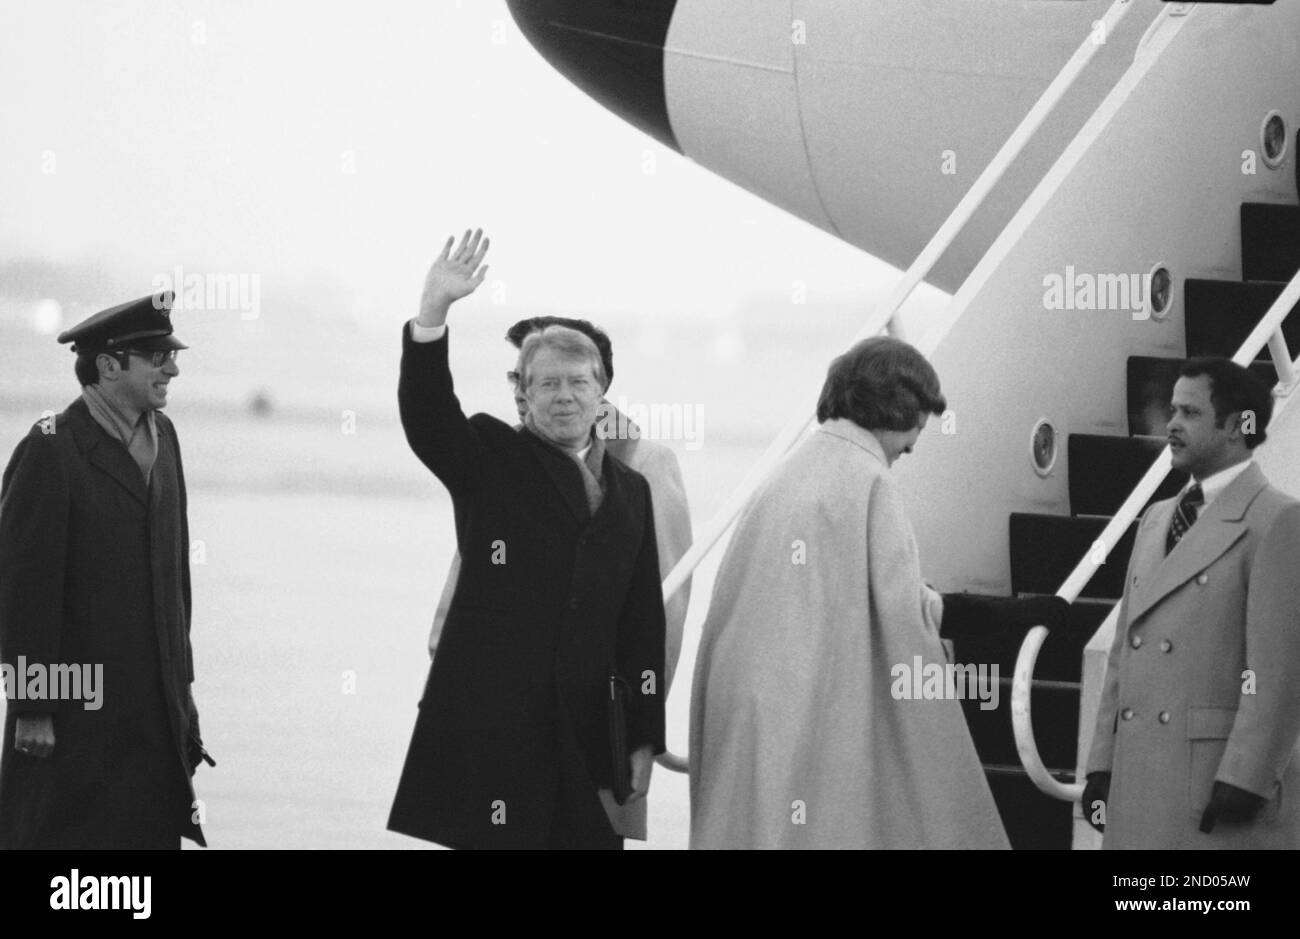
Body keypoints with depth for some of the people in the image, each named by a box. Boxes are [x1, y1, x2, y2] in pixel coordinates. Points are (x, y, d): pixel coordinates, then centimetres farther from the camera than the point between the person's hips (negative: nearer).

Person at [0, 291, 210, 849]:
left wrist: (181, 676, 14)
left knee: (156, 831, 5)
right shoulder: (50, 452, -13)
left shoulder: (161, 436, 10)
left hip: (156, 704, 7)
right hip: (77, 706, -7)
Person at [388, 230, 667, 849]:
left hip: (586, 736, 4)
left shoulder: (629, 491, 16)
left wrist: (645, 736, 9)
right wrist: (433, 310, -29)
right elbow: (425, 411, -13)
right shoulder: (488, 461, 7)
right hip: (490, 727, -3)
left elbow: (643, 620, 14)